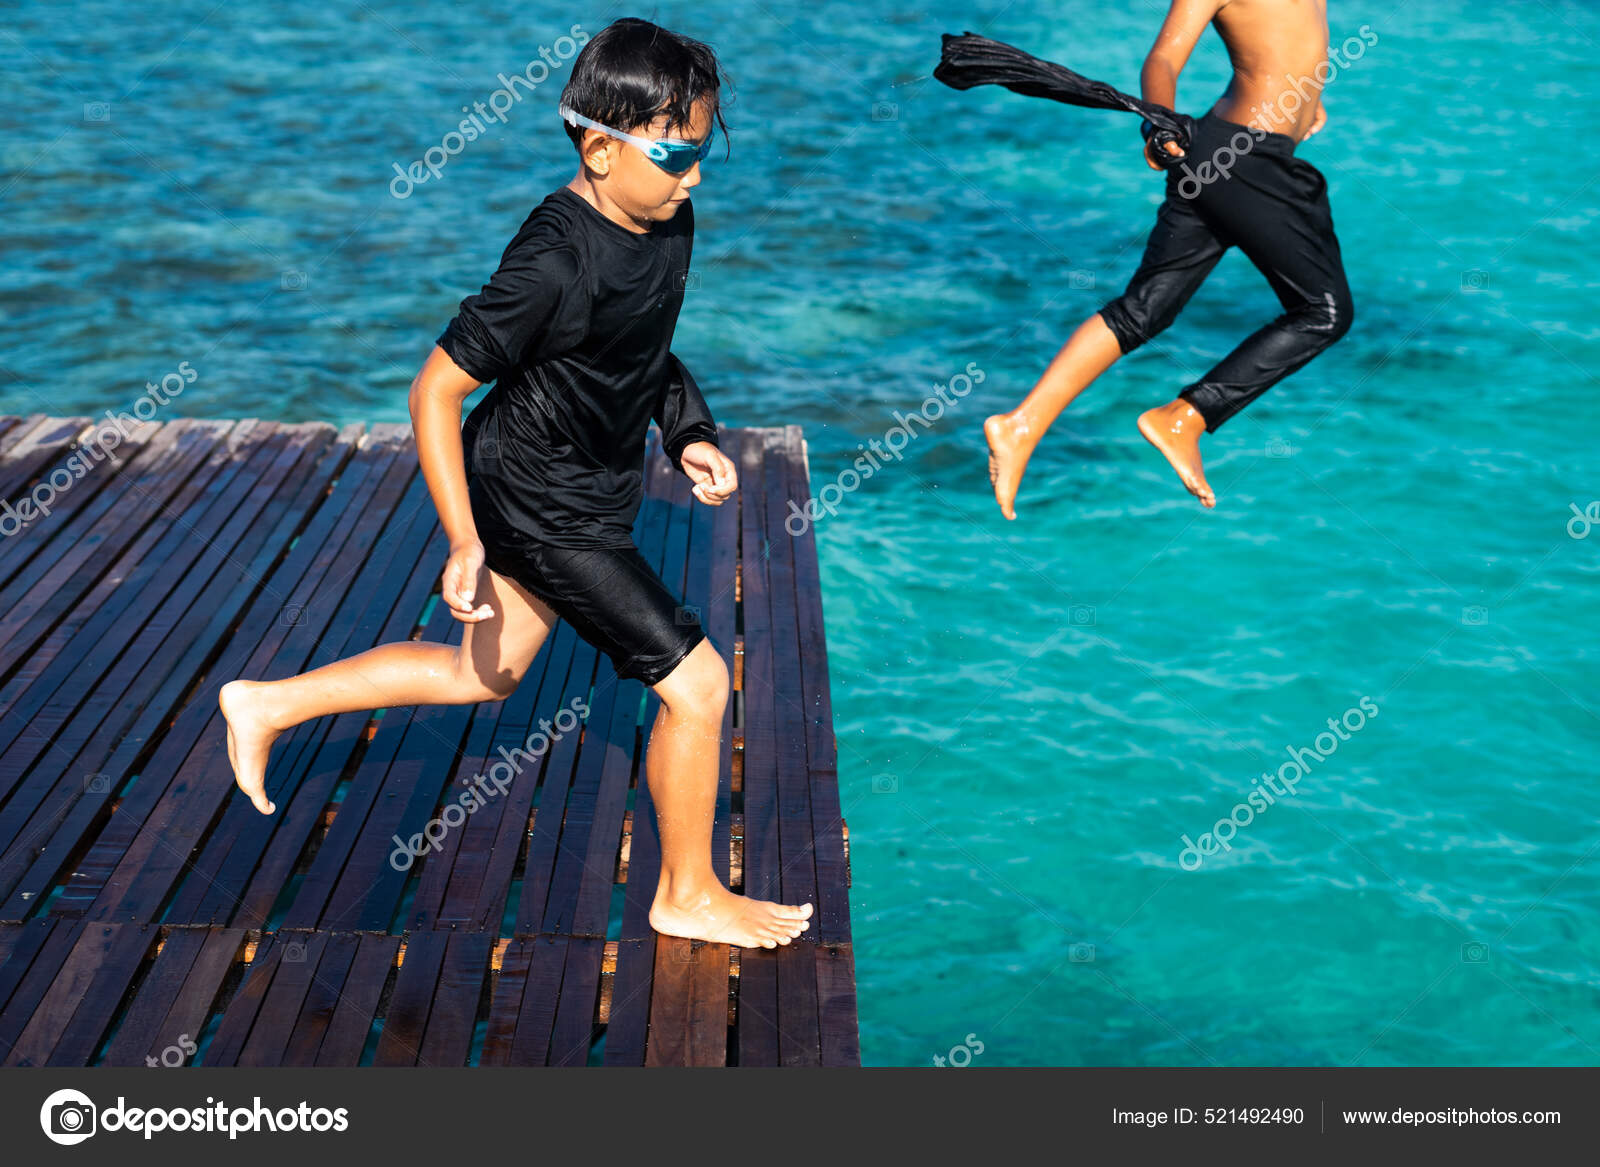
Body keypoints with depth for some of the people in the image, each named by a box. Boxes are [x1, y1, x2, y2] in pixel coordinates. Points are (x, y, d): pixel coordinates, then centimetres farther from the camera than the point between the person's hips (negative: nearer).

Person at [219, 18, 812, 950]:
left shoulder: (669, 223, -2)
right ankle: (689, 895, 18)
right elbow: (435, 391, -24)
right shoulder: (554, 261, -28)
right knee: (695, 682, -3)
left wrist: (689, 437, 7)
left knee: (484, 676, 24)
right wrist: (464, 544, -26)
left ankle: (269, 704, 35)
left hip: (592, 482, 9)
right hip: (542, 506, -9)